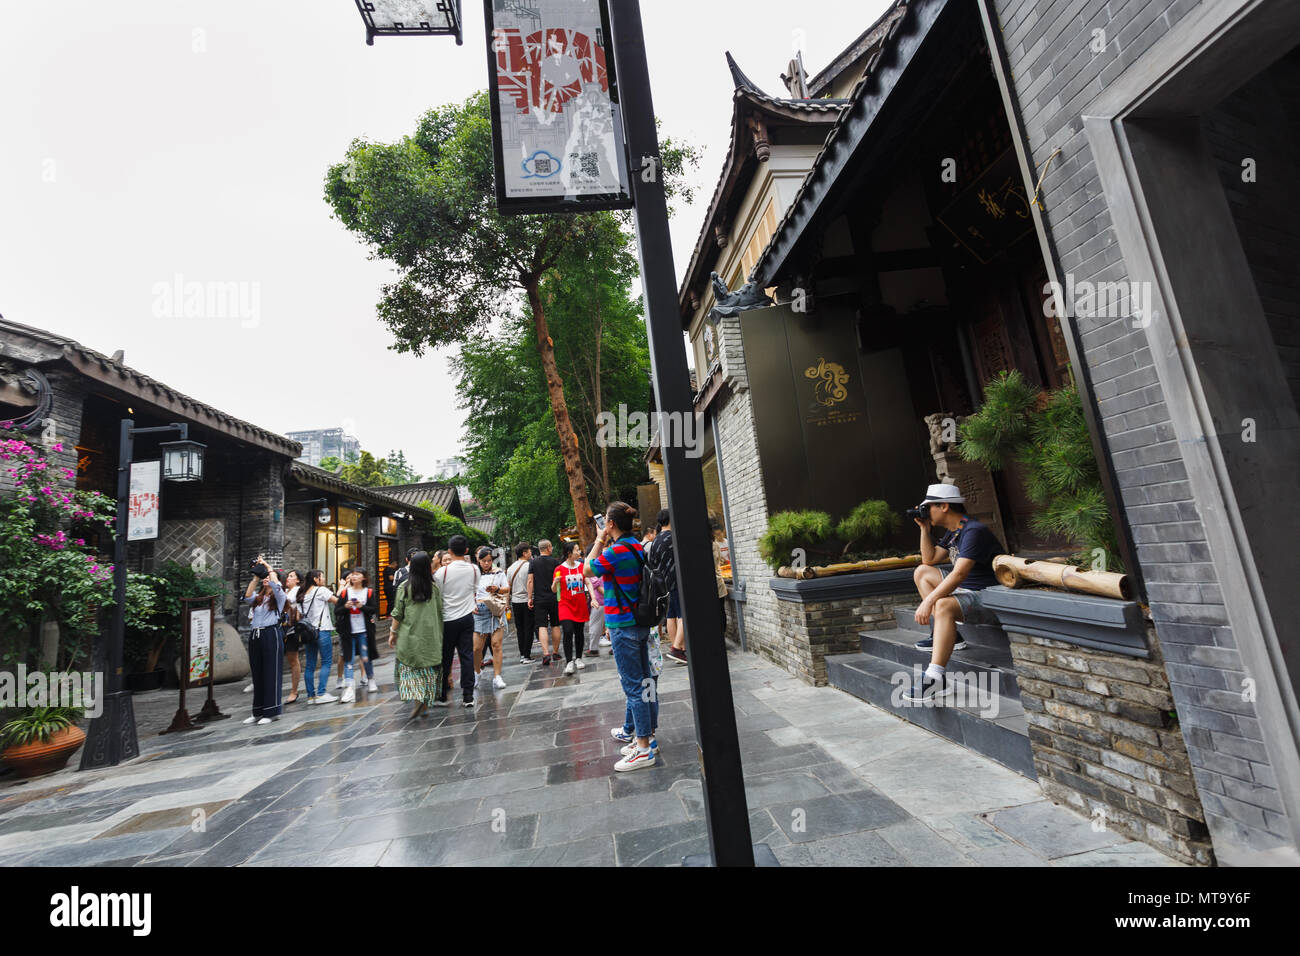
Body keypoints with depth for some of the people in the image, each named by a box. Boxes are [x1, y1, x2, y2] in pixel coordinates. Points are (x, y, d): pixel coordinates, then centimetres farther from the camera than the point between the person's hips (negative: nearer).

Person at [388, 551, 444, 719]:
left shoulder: (404, 587, -6)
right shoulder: (434, 587, -2)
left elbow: (398, 613, -3)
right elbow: (440, 611, 2)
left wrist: (393, 632, 8)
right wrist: (439, 633, 13)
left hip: (410, 634, -1)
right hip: (430, 634, 2)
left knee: (411, 667, 6)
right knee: (428, 667, 11)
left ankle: (418, 699, -11)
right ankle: (426, 702, 16)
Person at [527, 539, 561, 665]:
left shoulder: (533, 562, -1)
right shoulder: (555, 562, -1)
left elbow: (530, 581, -5)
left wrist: (530, 598, 0)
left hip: (539, 599, -1)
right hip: (554, 598, 1)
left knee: (542, 626, -3)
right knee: (555, 625, 12)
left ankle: (546, 653, -16)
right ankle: (556, 652, 20)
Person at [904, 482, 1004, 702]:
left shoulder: (974, 531, -20)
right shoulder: (952, 532, 11)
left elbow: (959, 574, -30)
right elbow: (930, 559, 18)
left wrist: (928, 602, -33)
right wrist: (925, 529, 7)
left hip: (988, 597, -11)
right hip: (965, 590, 11)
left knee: (944, 605, -35)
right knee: (922, 572, 11)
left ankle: (935, 679, -39)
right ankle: (948, 635, 2)